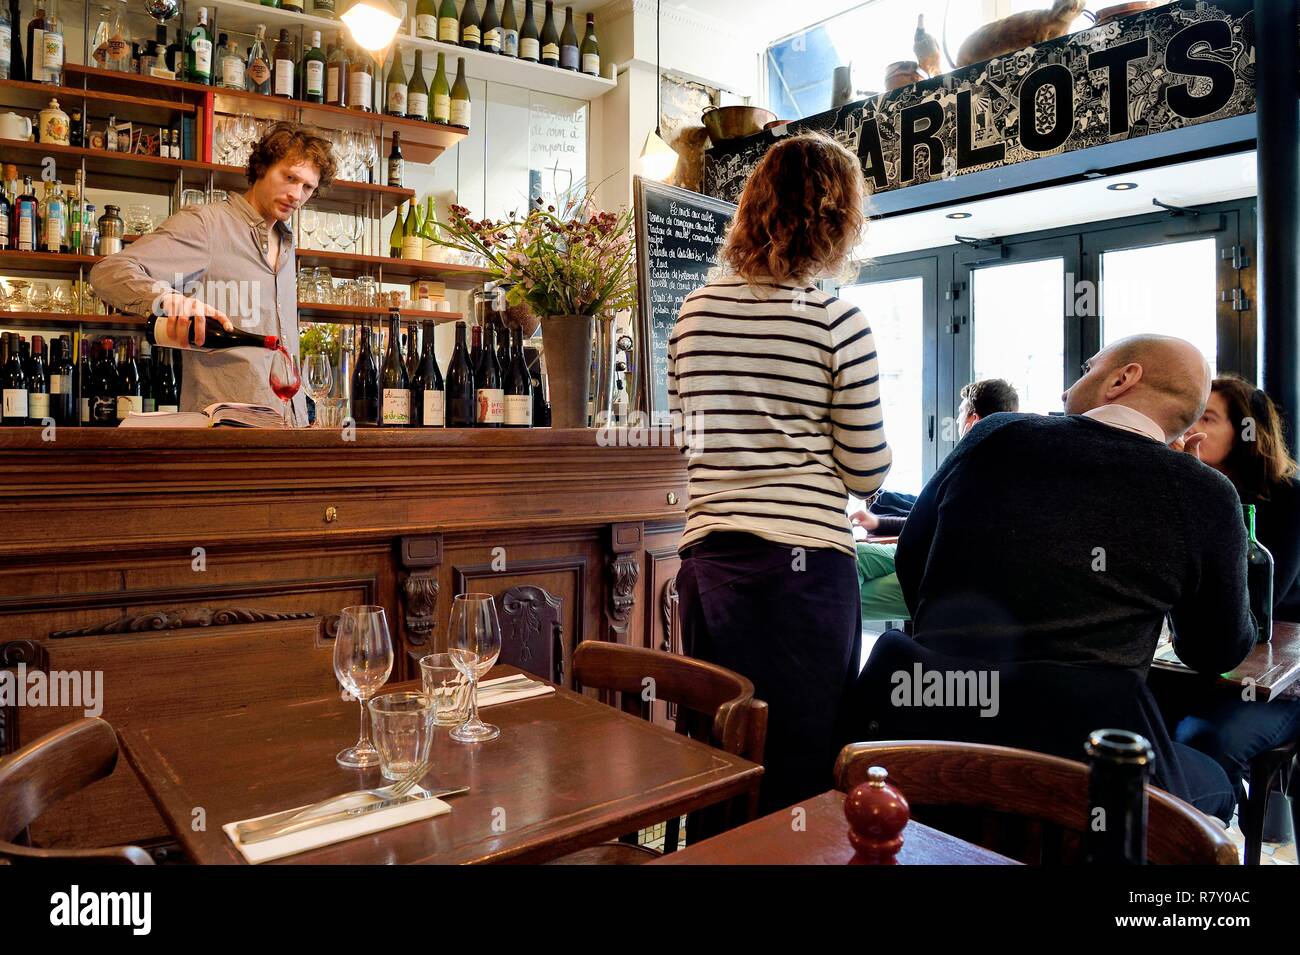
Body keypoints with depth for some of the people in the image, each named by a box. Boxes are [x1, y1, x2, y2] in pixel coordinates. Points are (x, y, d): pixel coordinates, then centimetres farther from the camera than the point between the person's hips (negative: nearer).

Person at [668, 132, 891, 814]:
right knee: (802, 784, 7)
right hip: (804, 559, -5)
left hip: (707, 558, 5)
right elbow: (866, 472, -1)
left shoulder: (693, 313, 8)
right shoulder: (836, 322, -7)